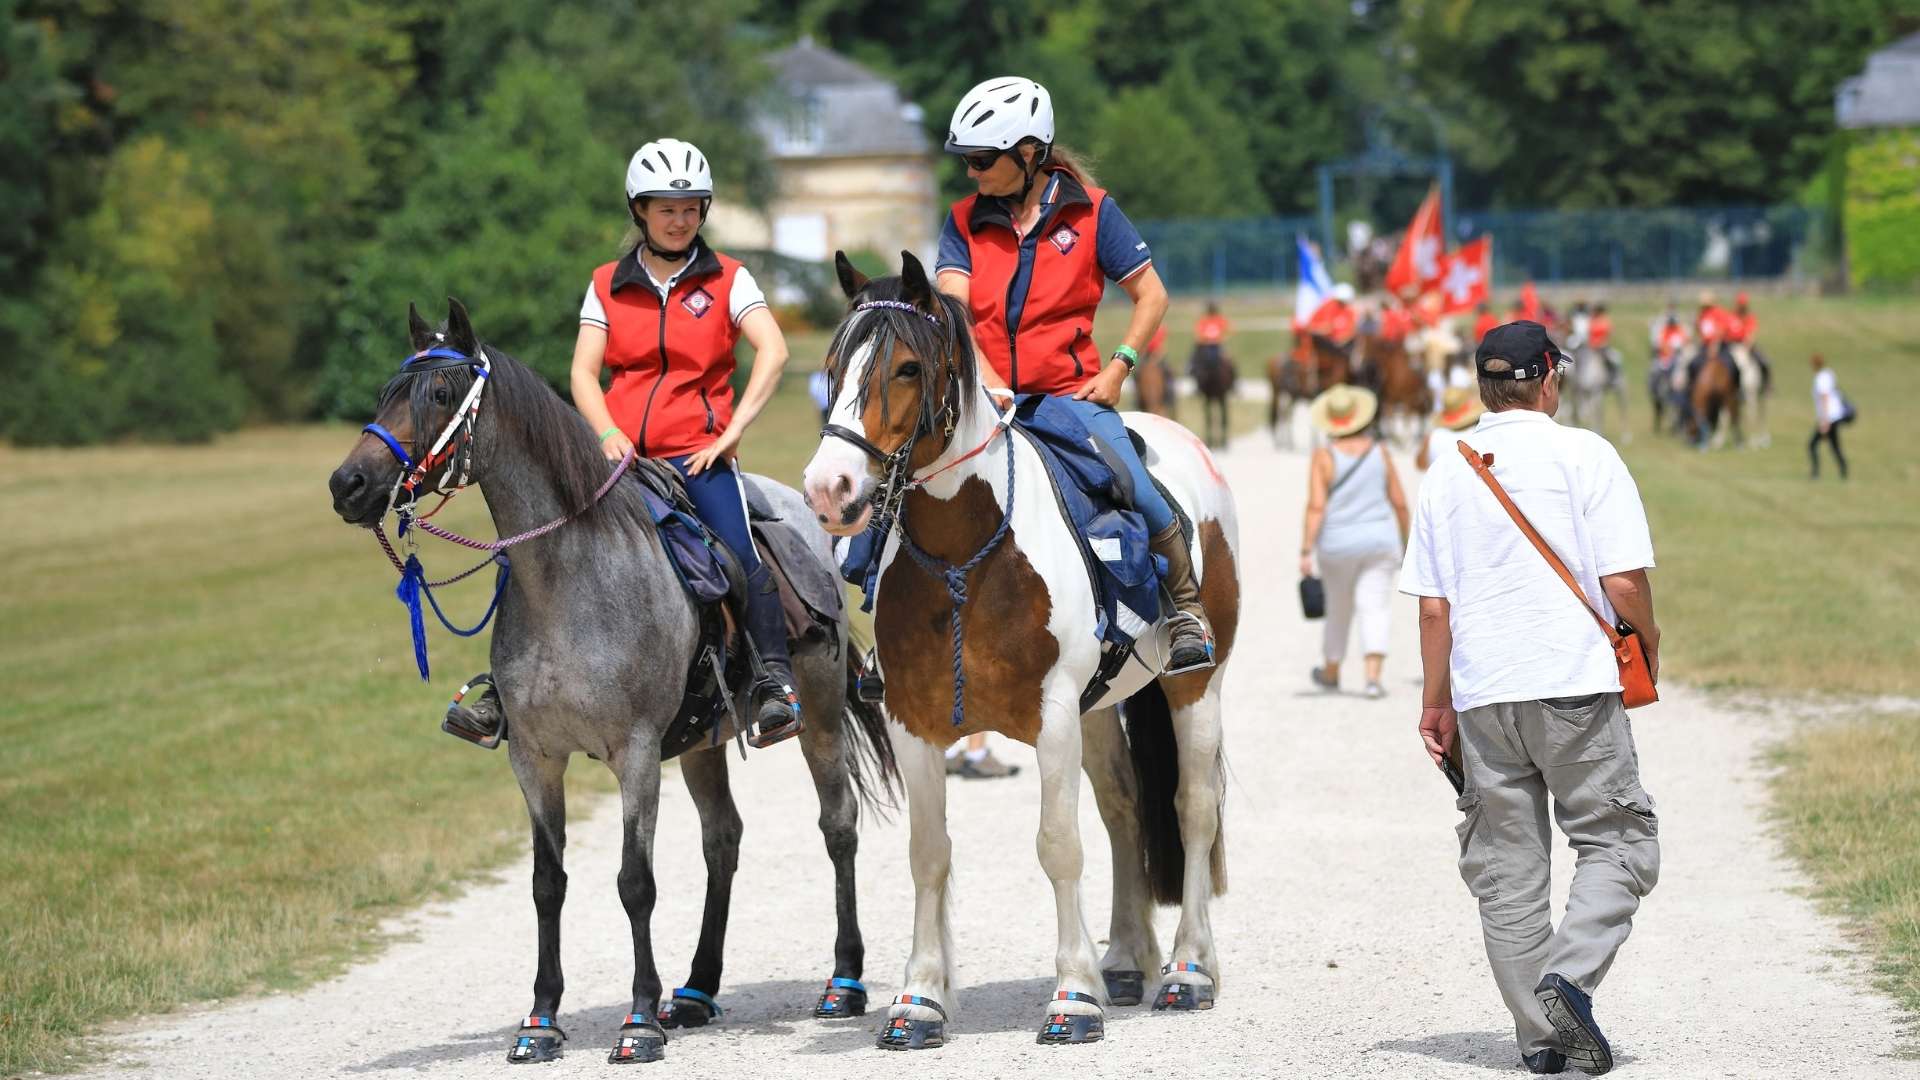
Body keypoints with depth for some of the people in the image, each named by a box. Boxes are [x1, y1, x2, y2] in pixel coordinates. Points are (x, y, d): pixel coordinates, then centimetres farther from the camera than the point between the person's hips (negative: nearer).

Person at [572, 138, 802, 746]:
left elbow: (773, 352, -5)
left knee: (739, 553, -25)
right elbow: (583, 371, 6)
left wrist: (731, 431, -14)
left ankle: (775, 683, -26)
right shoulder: (607, 286, 13)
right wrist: (608, 433, -13)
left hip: (697, 454, -2)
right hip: (622, 456, 2)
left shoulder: (727, 280, 7)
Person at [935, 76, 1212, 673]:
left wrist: (1117, 369, -8)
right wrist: (987, 382, -22)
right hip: (988, 398, 2)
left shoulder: (1090, 210, 0)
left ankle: (1187, 607, 1)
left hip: (1074, 393, -2)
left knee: (1137, 494, -22)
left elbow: (1151, 294, 3)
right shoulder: (965, 221, 5)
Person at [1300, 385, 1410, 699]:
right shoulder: (1379, 452, -1)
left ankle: (1331, 673, 34)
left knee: (1339, 609, 16)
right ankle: (1373, 676, -20)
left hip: (1338, 544, -1)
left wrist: (1306, 552, -15)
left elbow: (1316, 507, -16)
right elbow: (1399, 502, 3)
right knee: (1374, 608, -4)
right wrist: (1406, 540, 15)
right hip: (1380, 541, 1)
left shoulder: (1324, 457, -9)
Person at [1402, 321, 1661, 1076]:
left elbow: (1433, 606, 7)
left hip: (1483, 695, 4)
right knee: (1618, 840, 5)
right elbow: (1623, 581, -9)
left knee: (1504, 865, 8)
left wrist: (1436, 703, 15)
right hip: (1576, 682, -4)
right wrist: (1647, 644, 10)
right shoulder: (1584, 455, -4)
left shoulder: (1447, 472, 8)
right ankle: (1571, 972, -18)